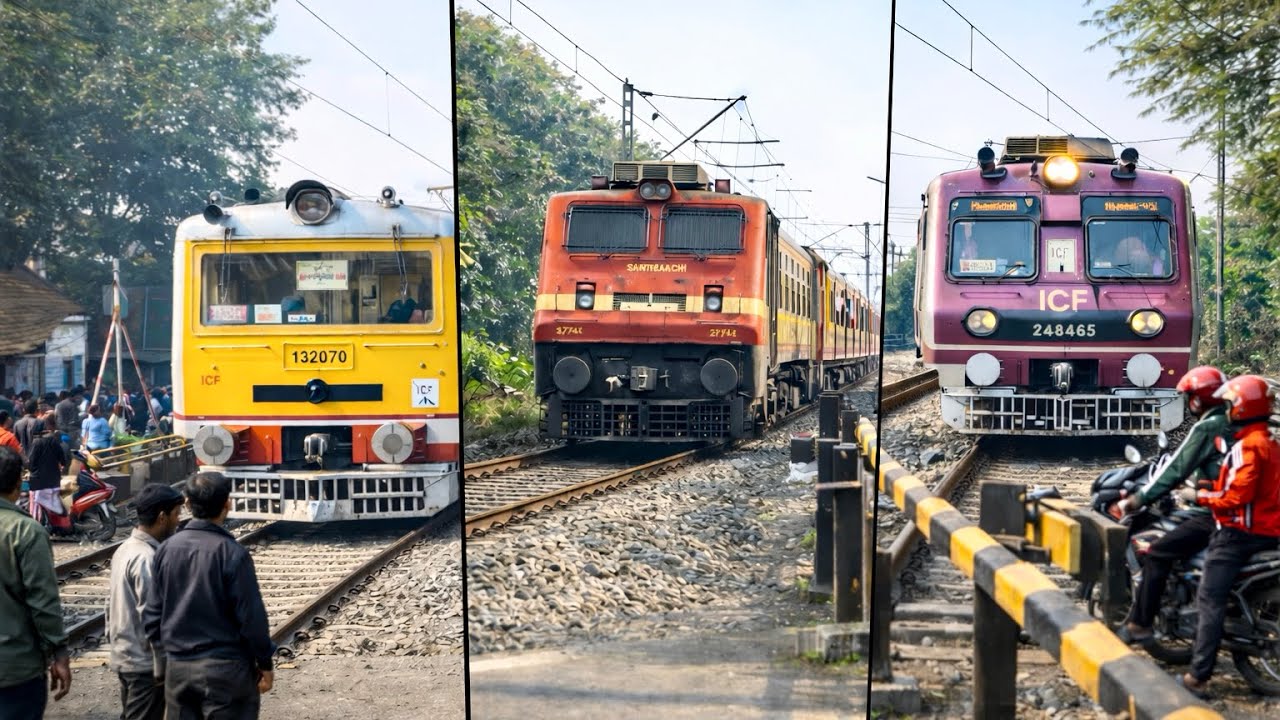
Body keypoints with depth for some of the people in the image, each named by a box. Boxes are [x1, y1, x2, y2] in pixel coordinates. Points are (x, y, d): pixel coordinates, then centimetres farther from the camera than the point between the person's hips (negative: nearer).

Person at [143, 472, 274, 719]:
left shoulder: (167, 549, 0)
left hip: (178, 667, 5)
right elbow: (251, 615, -12)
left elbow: (153, 612, 5)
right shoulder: (232, 553, -15)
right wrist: (265, 663, -1)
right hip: (225, 668, -5)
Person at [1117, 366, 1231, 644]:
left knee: (1158, 553, -10)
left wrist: (1139, 499, -10)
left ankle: (1139, 624, -13)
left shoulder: (1206, 428, -10)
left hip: (1215, 514, -10)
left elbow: (1178, 469, -13)